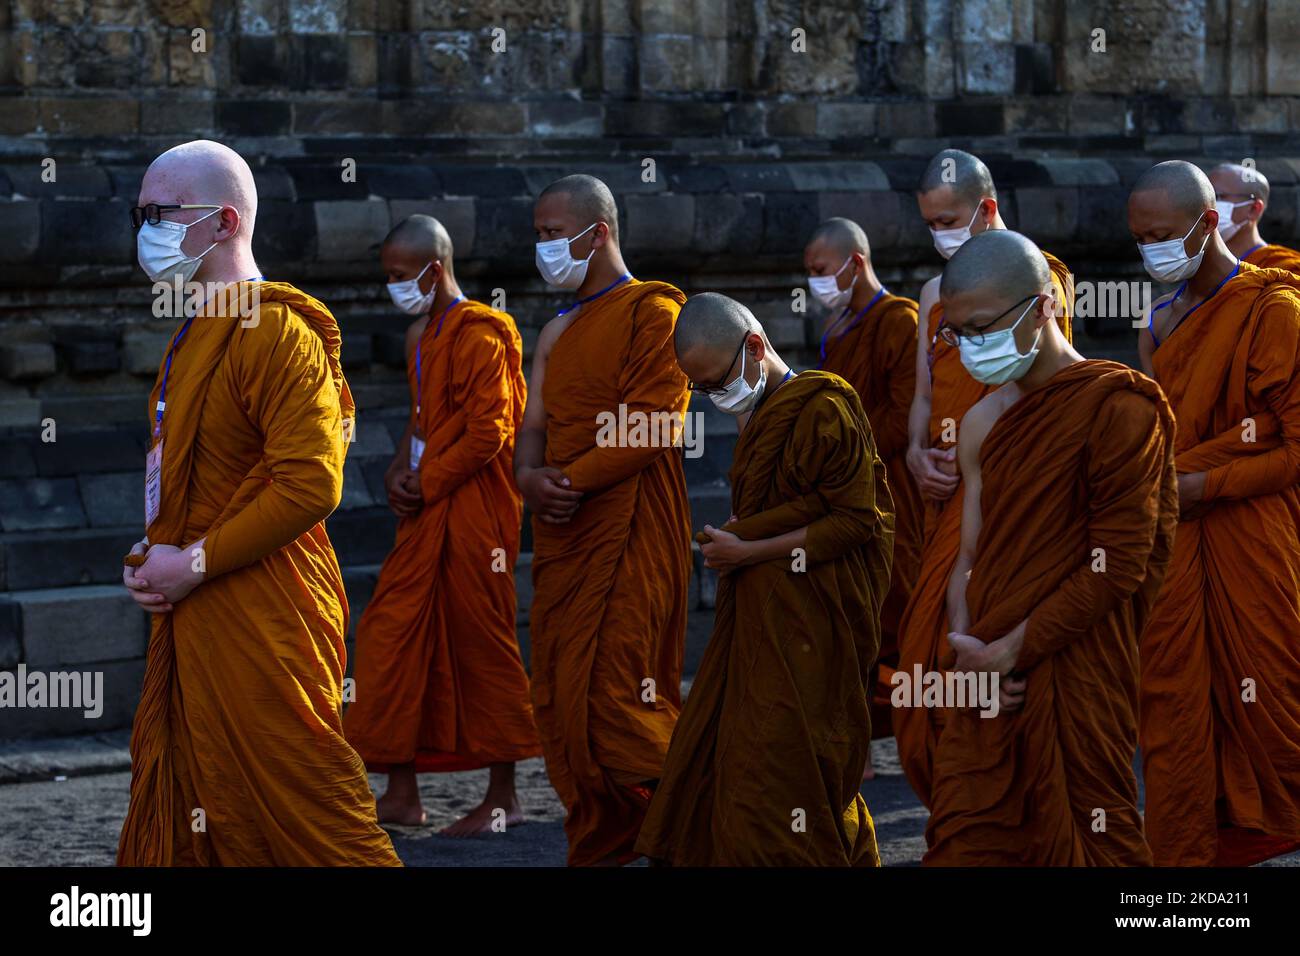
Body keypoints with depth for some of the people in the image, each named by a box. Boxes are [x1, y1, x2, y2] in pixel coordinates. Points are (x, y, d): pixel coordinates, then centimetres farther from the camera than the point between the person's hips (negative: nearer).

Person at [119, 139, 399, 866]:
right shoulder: (195, 335, 16)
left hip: (260, 619, -10)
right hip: (193, 617, 10)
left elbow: (308, 485, -23)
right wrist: (158, 555, 9)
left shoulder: (275, 332, -15)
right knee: (180, 806, 13)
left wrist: (195, 562, -18)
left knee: (299, 808, -5)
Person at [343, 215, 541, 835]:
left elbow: (488, 433, -19)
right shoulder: (422, 336, 15)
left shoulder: (480, 336, -14)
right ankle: (402, 793, 14)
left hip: (470, 513, -9)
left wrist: (426, 484, -14)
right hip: (426, 512, 10)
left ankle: (503, 798, 7)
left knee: (481, 644, -2)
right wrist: (400, 470, 5)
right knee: (392, 637, 7)